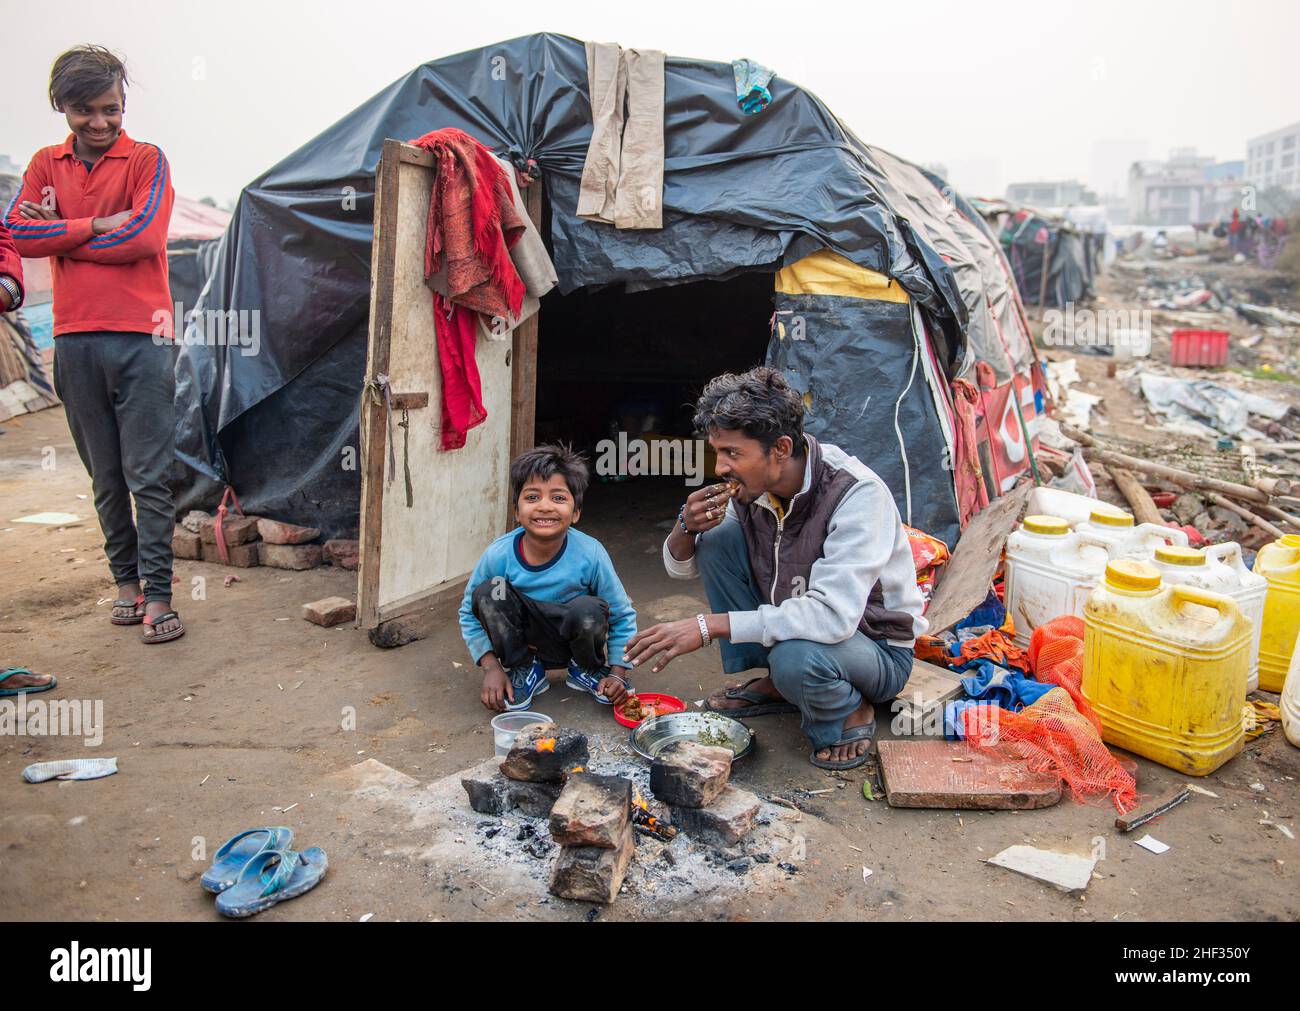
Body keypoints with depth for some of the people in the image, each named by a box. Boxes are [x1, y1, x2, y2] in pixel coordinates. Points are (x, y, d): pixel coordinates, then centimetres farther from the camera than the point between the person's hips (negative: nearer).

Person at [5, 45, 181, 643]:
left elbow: (144, 238, -10)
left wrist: (58, 235, -1)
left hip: (140, 337, -4)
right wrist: (100, 224, -7)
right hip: (75, 340, 4)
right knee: (105, 476, 8)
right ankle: (126, 581, 19)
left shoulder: (145, 160, 5)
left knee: (148, 475, -5)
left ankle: (158, 595, -1)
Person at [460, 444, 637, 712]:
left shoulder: (590, 554, -24)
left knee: (589, 610, -35)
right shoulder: (499, 554, -21)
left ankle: (586, 669, 1)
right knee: (488, 592, -26)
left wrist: (618, 674, -18)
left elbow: (623, 616, -11)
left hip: (572, 639, -1)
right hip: (523, 638, 1)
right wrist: (491, 667, -16)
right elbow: (470, 614, -6)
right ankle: (524, 669, -3)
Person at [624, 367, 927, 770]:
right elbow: (680, 567, 1)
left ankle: (849, 713, -3)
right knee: (716, 539, -11)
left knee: (796, 655, -39)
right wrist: (687, 527, -24)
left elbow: (833, 615, -40)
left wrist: (709, 626, -39)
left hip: (877, 649, -6)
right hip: (794, 627, 6)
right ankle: (774, 684, 2)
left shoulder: (857, 494, -29)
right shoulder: (750, 487, -10)